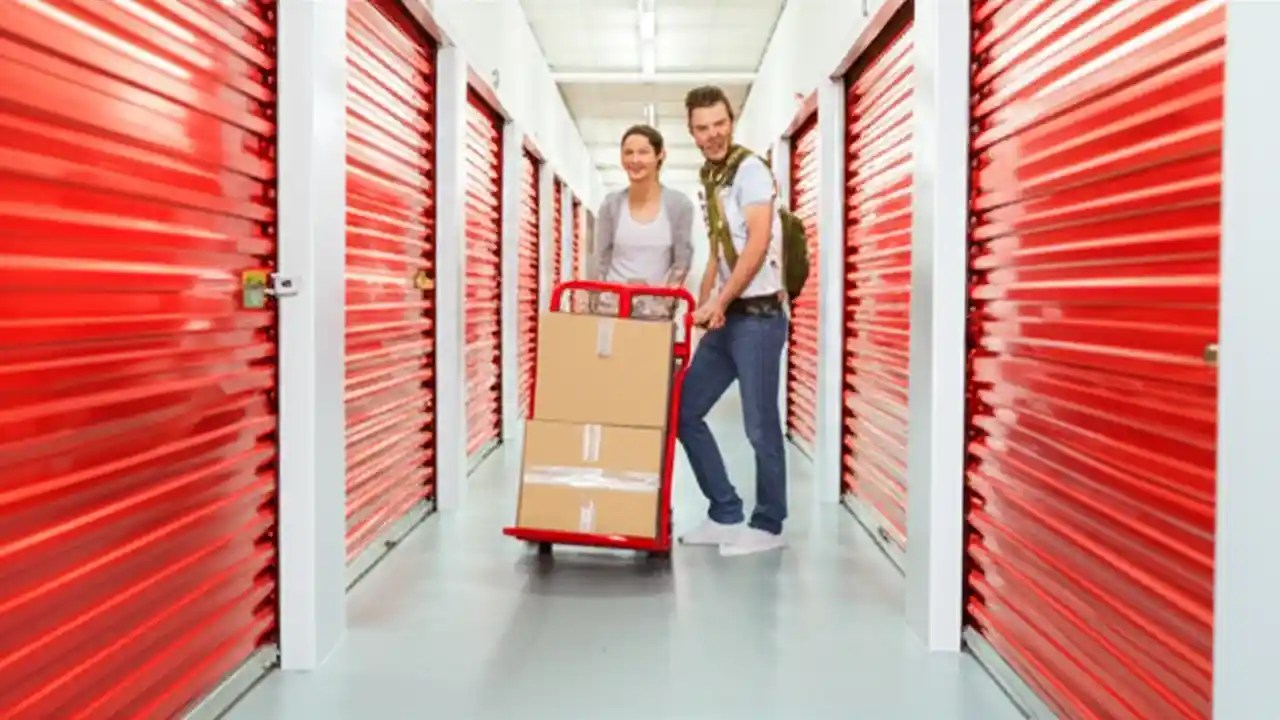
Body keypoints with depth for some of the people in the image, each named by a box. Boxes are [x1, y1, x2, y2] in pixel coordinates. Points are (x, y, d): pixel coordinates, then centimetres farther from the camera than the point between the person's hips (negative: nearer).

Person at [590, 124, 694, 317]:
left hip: (656, 307, -1)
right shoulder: (611, 205, 7)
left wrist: (662, 297, -11)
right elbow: (600, 260, 8)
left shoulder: (679, 204, 4)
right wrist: (591, 301, -2)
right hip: (612, 302, 1)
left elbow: (682, 261, 2)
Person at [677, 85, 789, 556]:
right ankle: (726, 515, 18)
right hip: (724, 319, 9)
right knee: (684, 411, 9)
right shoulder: (709, 180, 16)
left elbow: (757, 246, -17)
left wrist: (719, 303, -18)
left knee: (760, 425, -3)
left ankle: (768, 526, 12)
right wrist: (701, 309, 14)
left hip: (757, 316, -9)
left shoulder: (750, 171, -8)